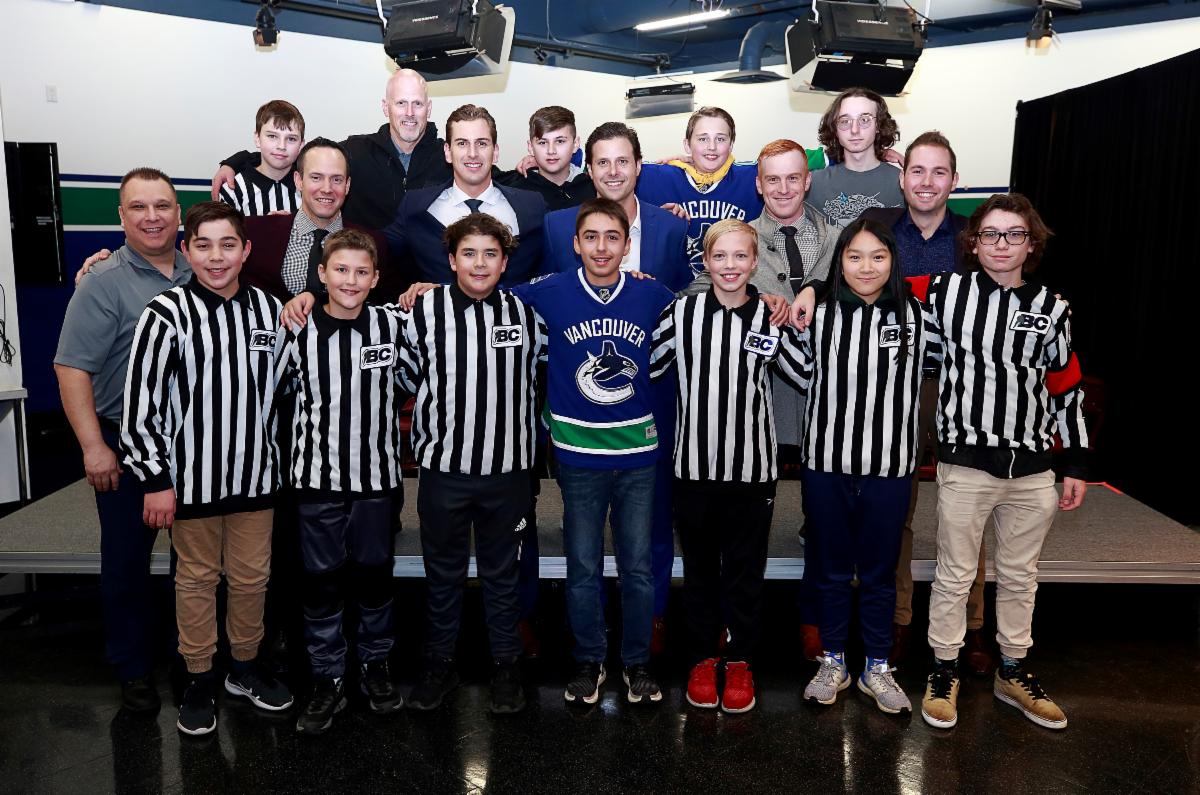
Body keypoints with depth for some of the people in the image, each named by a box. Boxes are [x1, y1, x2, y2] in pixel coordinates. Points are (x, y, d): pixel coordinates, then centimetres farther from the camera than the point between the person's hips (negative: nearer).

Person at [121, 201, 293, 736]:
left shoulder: (270, 311, 1)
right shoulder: (166, 315, -11)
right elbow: (140, 402, -9)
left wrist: (280, 460, 13)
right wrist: (154, 478, -10)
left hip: (254, 472, 3)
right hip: (191, 476, -3)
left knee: (252, 576, 14)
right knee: (197, 578, 12)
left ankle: (245, 668, 34)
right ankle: (199, 680, 29)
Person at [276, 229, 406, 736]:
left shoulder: (392, 327, -3)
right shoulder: (298, 332, -6)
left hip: (378, 476, 1)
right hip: (318, 480, -1)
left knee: (374, 576, 13)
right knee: (321, 582, 8)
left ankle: (375, 666, 32)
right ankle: (328, 680, 24)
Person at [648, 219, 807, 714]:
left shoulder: (772, 318, -2)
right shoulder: (682, 311, -1)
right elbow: (645, 367, 9)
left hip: (752, 468, 0)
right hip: (694, 466, 1)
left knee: (745, 571, 12)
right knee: (699, 568, 14)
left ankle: (740, 661, 29)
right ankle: (703, 658, 31)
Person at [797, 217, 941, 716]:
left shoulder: (917, 317, -2)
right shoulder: (818, 316, -2)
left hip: (890, 468, 0)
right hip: (827, 466, 1)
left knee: (879, 573, 13)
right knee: (832, 570, 14)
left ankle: (877, 668, 31)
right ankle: (833, 663, 31)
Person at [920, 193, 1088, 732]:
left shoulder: (1051, 308, 4)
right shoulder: (947, 292, -5)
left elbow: (1066, 390, 9)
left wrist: (1076, 465, 9)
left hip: (1032, 470, 3)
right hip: (966, 464, -3)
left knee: (1019, 577, 17)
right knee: (955, 575, 8)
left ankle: (1013, 673, 35)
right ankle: (944, 672, 25)